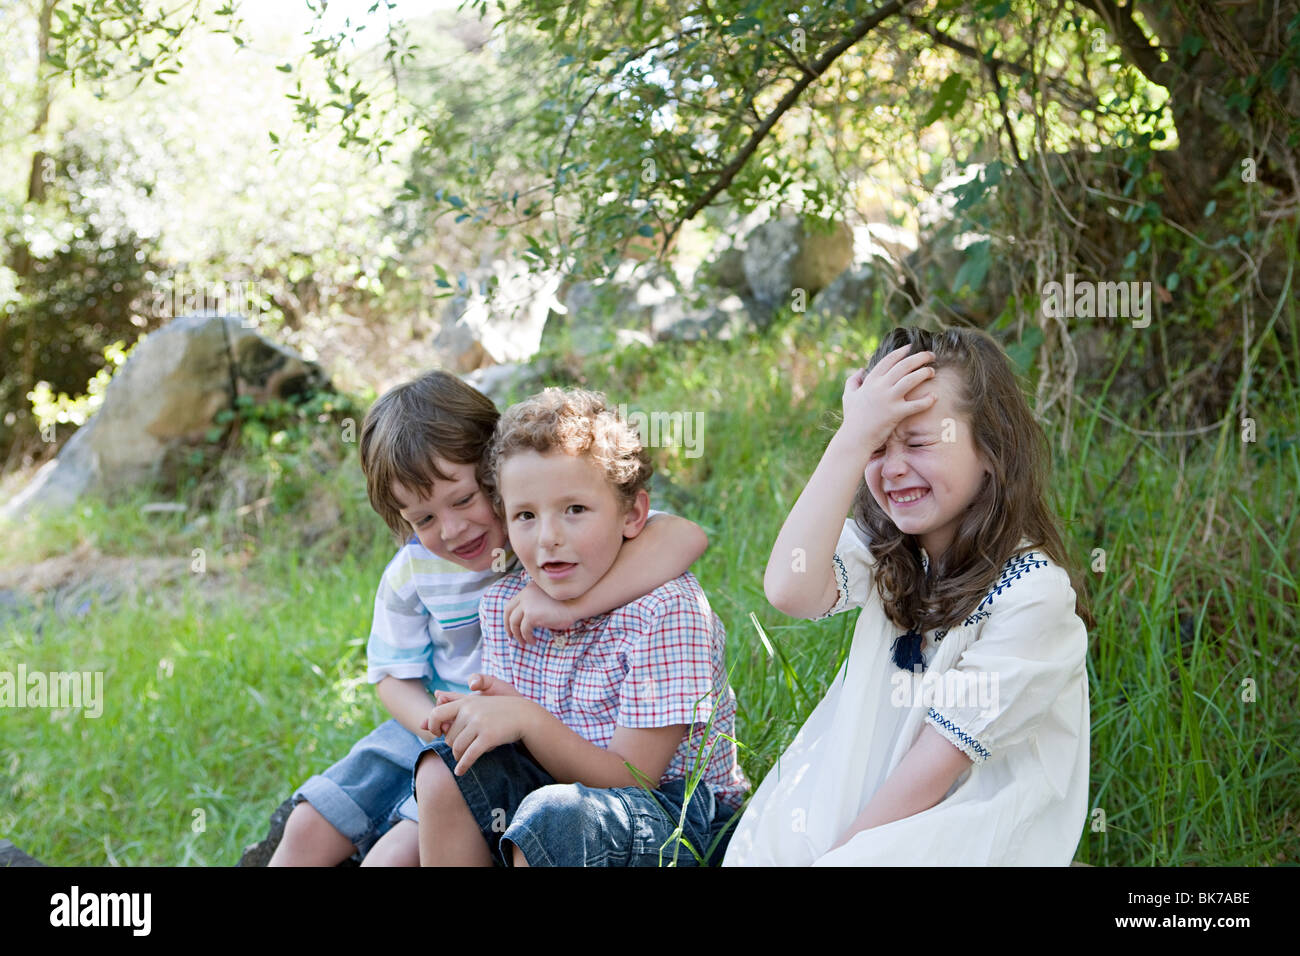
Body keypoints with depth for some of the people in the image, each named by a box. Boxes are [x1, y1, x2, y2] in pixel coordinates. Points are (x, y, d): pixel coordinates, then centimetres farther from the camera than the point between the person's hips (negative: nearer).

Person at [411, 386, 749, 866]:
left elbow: (631, 779, -20)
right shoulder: (504, 603, 0)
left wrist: (526, 720, -30)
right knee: (444, 767, -14)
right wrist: (477, 716, -17)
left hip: (686, 822, -7)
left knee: (549, 818, -35)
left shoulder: (666, 608, -20)